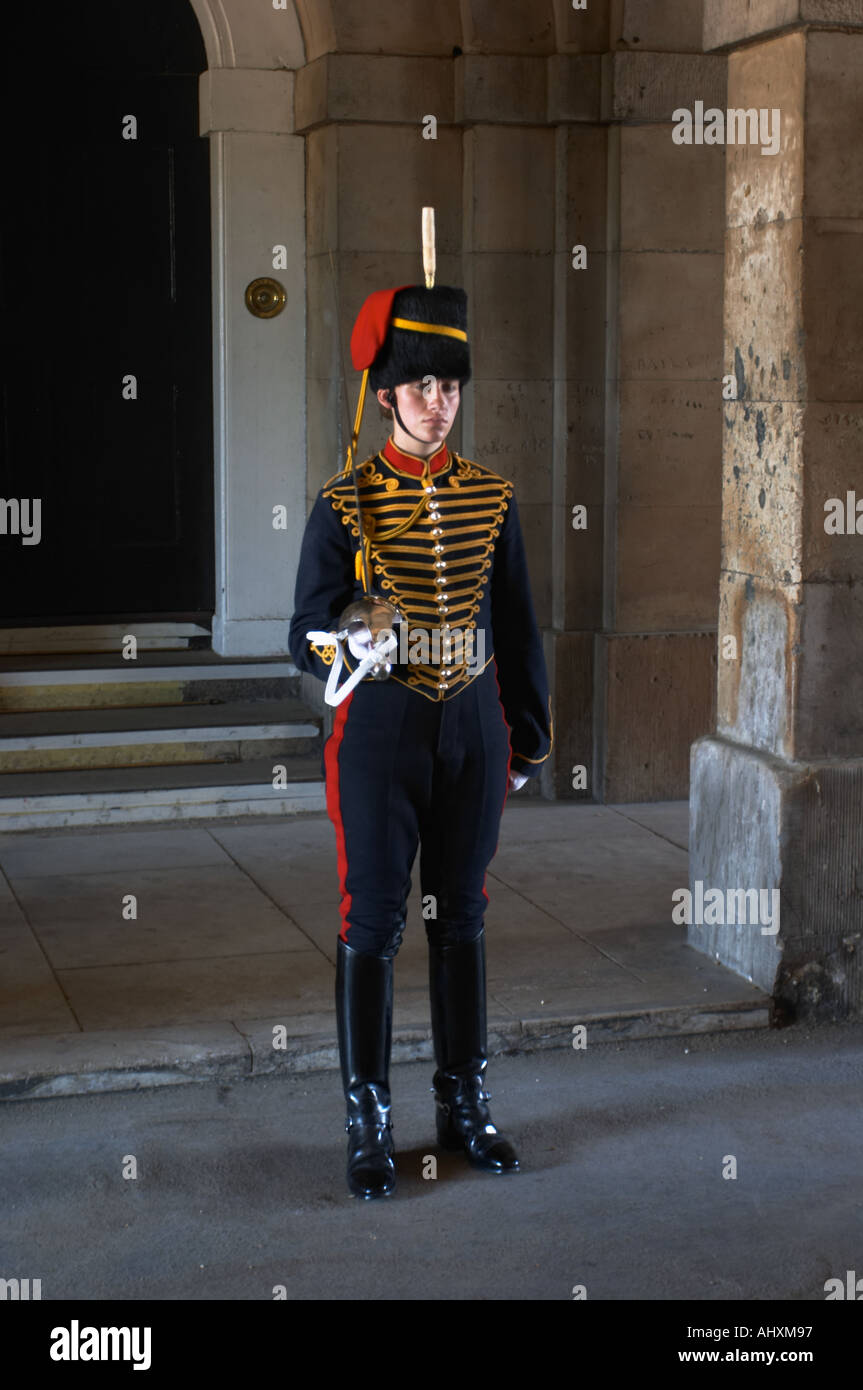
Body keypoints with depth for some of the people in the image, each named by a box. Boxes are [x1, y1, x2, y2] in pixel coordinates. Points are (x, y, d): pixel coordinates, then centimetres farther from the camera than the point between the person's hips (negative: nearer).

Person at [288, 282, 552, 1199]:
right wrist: (344, 645, -28)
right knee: (372, 926, 2)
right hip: (379, 731, -3)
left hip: (472, 732, 3)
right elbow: (306, 632, -6)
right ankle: (368, 1124, 13)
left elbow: (518, 631, 11)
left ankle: (464, 1106, 25)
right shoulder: (345, 504, -5)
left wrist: (529, 739, 12)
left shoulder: (490, 499, 5)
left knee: (461, 919, 12)